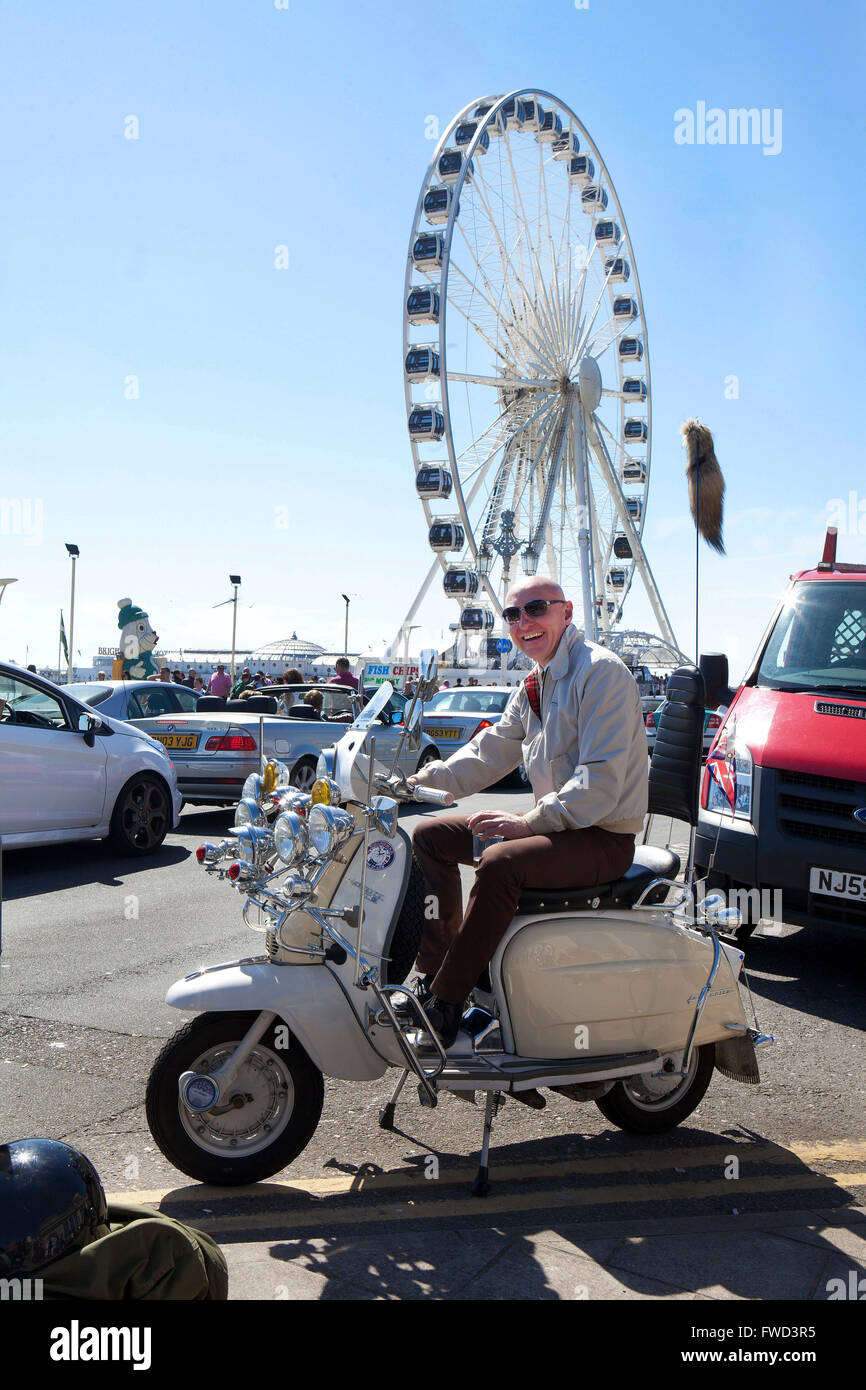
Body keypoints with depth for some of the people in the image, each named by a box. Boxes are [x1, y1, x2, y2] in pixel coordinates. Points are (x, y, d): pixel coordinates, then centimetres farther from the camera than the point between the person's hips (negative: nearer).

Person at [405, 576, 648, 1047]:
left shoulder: (602, 672, -15)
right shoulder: (535, 685, 15)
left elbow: (602, 780, -23)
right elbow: (492, 750, 19)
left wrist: (529, 822, -26)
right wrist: (424, 781, 5)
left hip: (603, 837, -10)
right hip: (555, 824, 10)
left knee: (501, 863, -34)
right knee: (431, 835, 8)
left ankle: (443, 1006, -23)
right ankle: (435, 970, 7)